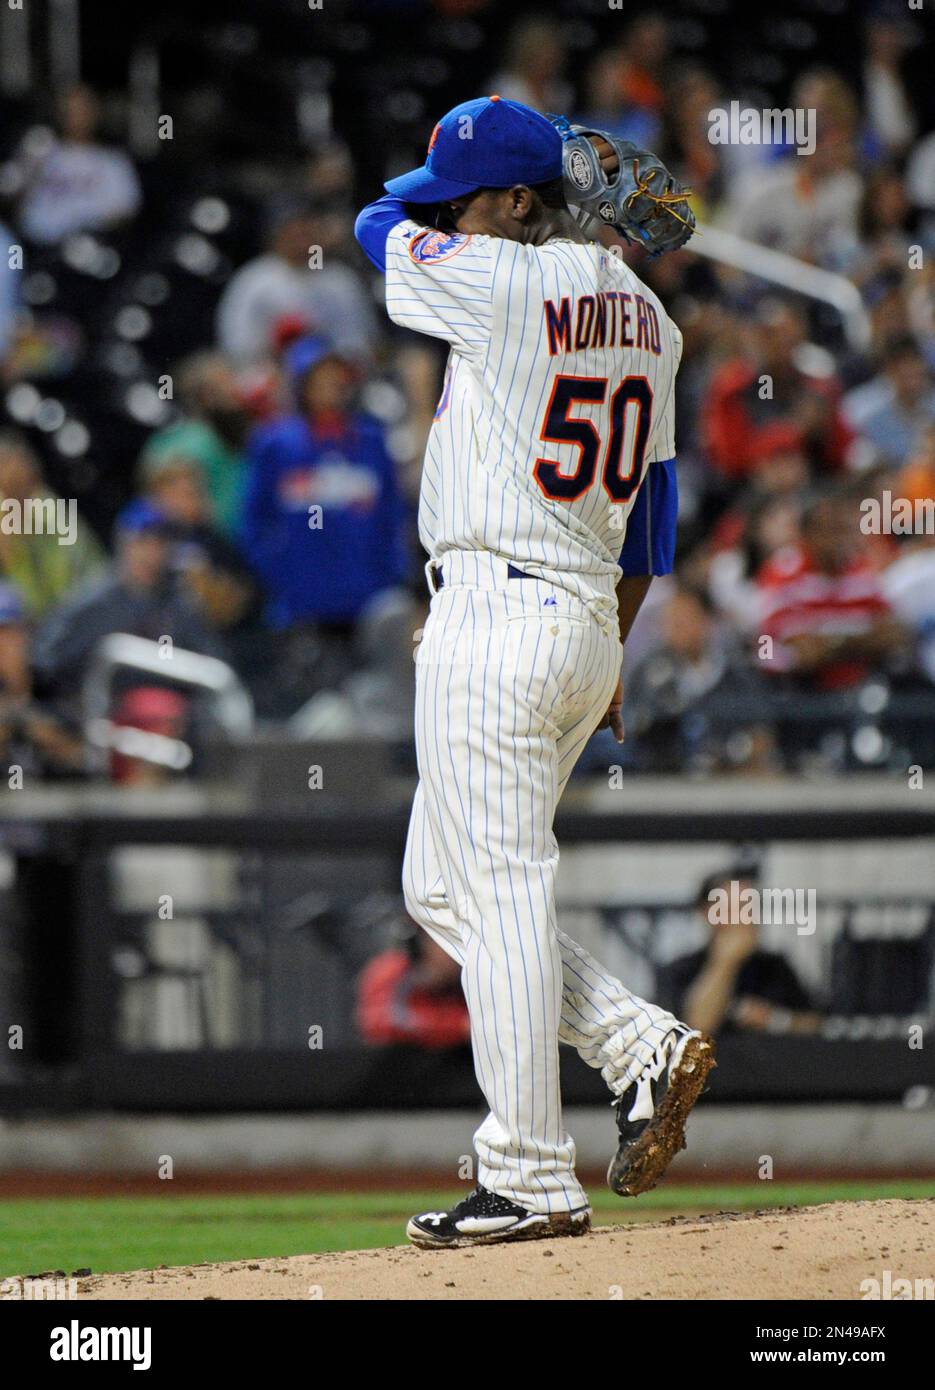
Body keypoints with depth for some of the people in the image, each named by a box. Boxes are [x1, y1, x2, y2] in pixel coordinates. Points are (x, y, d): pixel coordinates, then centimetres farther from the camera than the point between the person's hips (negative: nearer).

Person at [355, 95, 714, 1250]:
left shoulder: (498, 281, -13)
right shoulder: (641, 311, 13)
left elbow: (378, 226, 6)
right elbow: (652, 493, 18)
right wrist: (611, 653, 23)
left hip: (496, 613, -9)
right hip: (588, 617, 9)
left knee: (498, 891, -5)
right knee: (441, 885, 16)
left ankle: (531, 1182, -4)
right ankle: (640, 1046, 7)